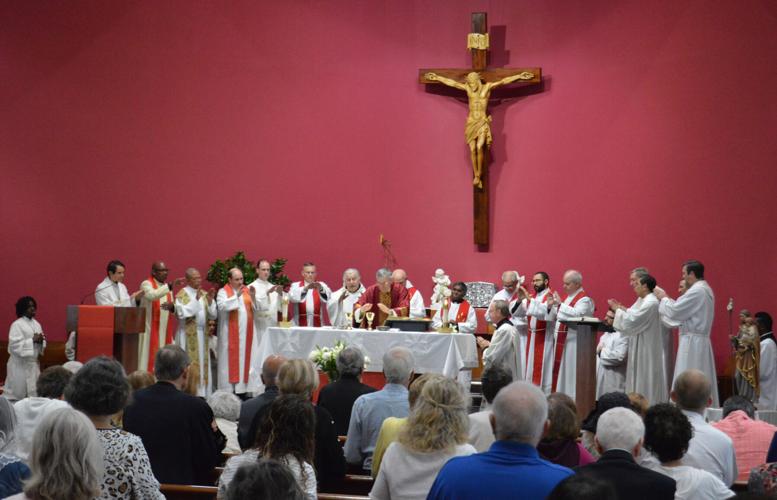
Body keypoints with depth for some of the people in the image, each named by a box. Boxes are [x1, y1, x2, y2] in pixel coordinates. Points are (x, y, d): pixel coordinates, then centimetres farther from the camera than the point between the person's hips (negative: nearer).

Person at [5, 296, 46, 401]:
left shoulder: (36, 324, 11)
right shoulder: (17, 325, -11)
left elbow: (40, 342, 15)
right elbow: (14, 345, -20)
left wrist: (40, 341, -8)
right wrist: (32, 340, -22)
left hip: (33, 363, 7)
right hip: (20, 364, -7)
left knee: (34, 393, 8)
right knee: (17, 392, -4)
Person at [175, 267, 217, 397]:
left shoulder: (204, 294, 11)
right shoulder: (182, 294, -5)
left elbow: (213, 315, 6)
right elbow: (182, 313, -19)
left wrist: (210, 301, -10)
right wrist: (196, 299, -21)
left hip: (203, 334, 6)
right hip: (188, 335, -6)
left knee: (202, 364, 6)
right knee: (189, 365, -5)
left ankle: (201, 392, 10)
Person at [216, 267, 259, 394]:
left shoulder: (247, 290, 11)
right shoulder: (223, 292, -2)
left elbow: (256, 308, 5)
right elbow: (221, 306, -20)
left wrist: (253, 297, -13)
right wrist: (236, 296, -26)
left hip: (246, 332, 4)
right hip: (231, 334, -4)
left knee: (245, 358, 4)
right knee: (231, 359, -3)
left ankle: (243, 388, 9)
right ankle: (229, 389, -1)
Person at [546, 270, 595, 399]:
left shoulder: (584, 300, -10)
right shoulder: (568, 297, 16)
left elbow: (577, 314, -29)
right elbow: (556, 317, 18)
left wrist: (560, 304, -25)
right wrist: (551, 306, -1)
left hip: (573, 343, -9)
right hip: (562, 340, 9)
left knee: (570, 369, -6)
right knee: (560, 369, 11)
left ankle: (571, 398, -2)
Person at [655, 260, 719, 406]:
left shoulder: (697, 291, -17)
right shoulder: (705, 289, 16)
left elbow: (674, 312, -17)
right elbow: (685, 311, 18)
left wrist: (663, 298, 0)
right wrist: (666, 298, 12)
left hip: (692, 342, -10)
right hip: (700, 341, 10)